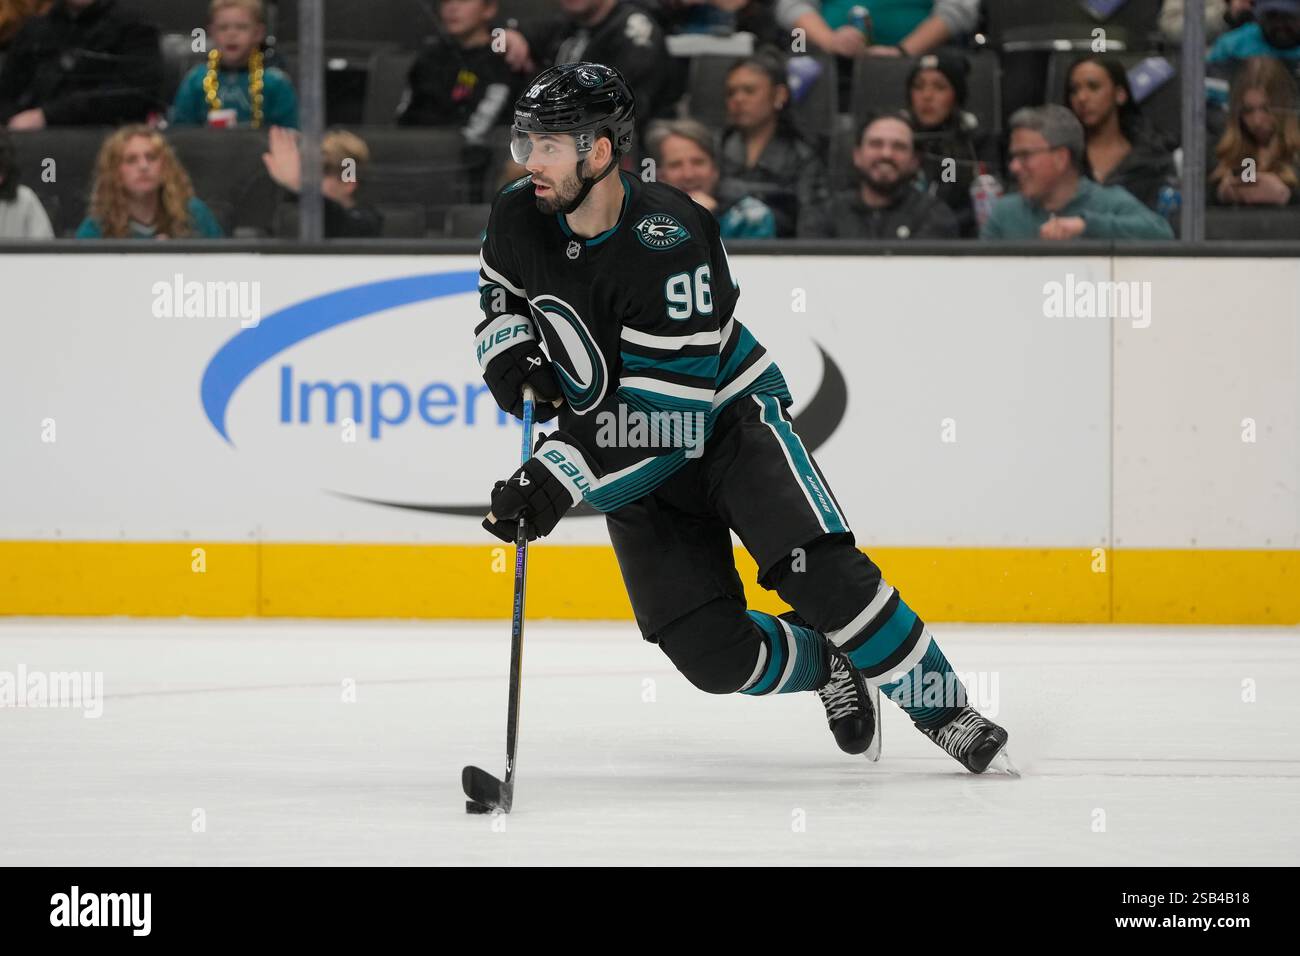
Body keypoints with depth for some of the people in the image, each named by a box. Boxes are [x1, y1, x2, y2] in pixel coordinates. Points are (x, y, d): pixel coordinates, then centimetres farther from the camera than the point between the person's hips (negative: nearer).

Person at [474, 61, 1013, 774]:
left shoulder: (668, 245, -29)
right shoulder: (519, 216, -10)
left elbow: (665, 415, -30)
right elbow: (499, 289, 16)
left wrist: (558, 476, -34)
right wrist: (507, 352, -6)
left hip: (727, 418, -5)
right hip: (633, 471, 5)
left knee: (816, 571, -26)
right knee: (712, 655, -10)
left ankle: (945, 712, -12)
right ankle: (822, 664, 21)